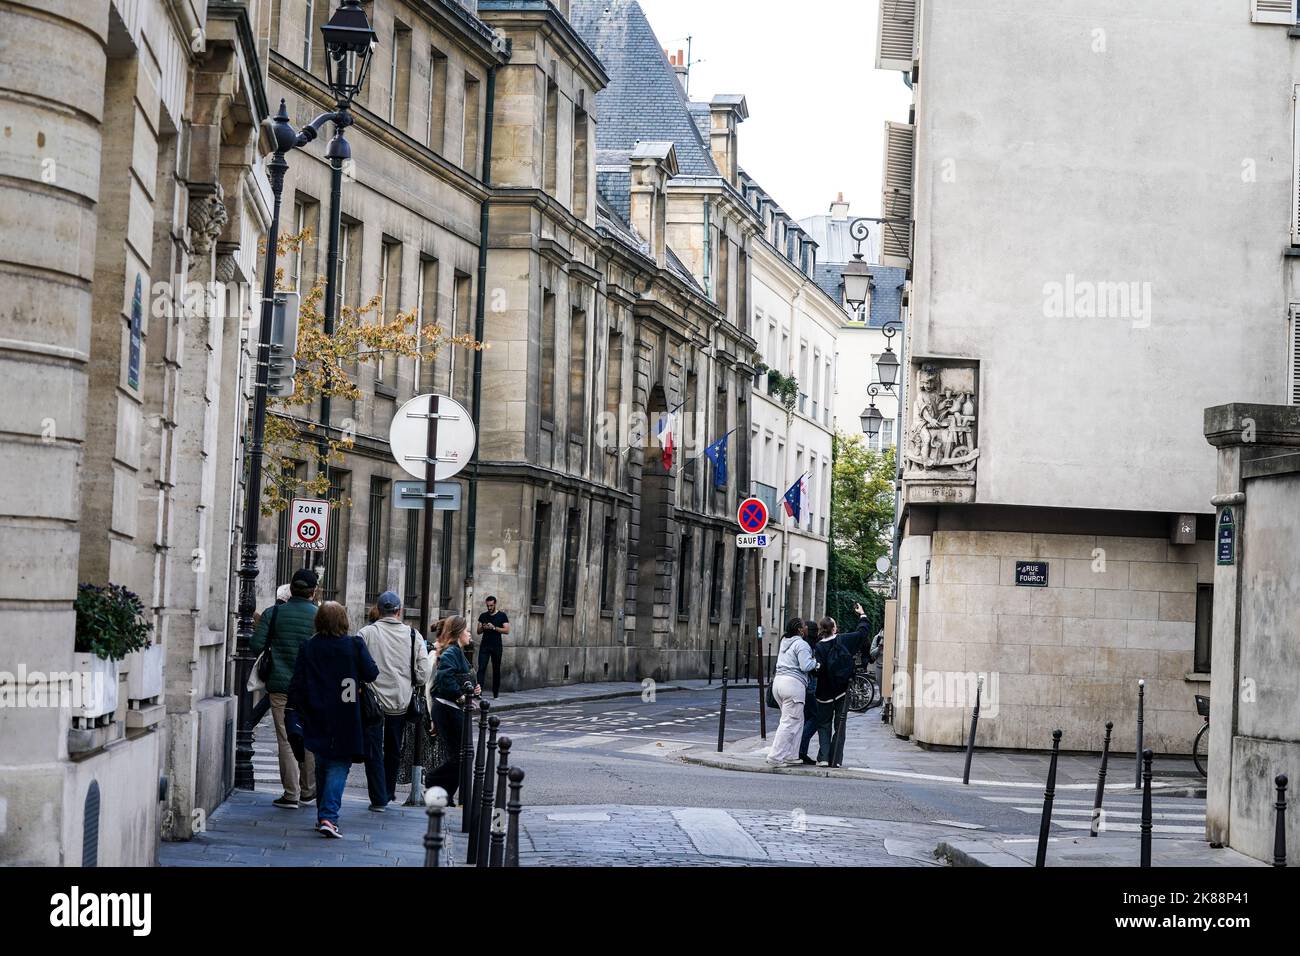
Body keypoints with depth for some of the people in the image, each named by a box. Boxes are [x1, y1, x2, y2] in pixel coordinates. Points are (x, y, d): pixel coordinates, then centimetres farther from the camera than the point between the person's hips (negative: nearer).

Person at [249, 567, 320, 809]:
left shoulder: (273, 614, -3)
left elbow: (255, 646, -5)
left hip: (281, 687, -1)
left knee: (286, 741, 2)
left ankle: (291, 794, 1)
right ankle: (308, 791, 22)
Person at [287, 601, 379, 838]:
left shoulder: (308, 648, -2)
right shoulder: (354, 645, -10)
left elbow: (296, 685, -1)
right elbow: (372, 673, -7)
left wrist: (303, 712, 10)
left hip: (317, 720, 3)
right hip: (345, 720, -3)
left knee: (322, 765, 18)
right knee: (339, 766, -1)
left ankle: (323, 816, 26)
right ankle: (329, 817, -15)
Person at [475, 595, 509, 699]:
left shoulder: (502, 615, 2)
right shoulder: (483, 616, 10)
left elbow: (507, 630, -5)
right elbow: (478, 631, 12)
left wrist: (494, 628, -16)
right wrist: (483, 628, -11)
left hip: (496, 647, -1)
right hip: (484, 646, 1)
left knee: (496, 670, 4)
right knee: (481, 668, -11)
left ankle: (495, 694, 11)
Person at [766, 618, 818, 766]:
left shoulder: (784, 642, 18)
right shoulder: (801, 644, -9)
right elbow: (805, 666, -17)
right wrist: (816, 662, 3)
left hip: (778, 681, 9)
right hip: (793, 683, -9)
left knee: (797, 721, 17)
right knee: (790, 723, -6)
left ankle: (790, 755, 16)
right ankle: (775, 756, -11)